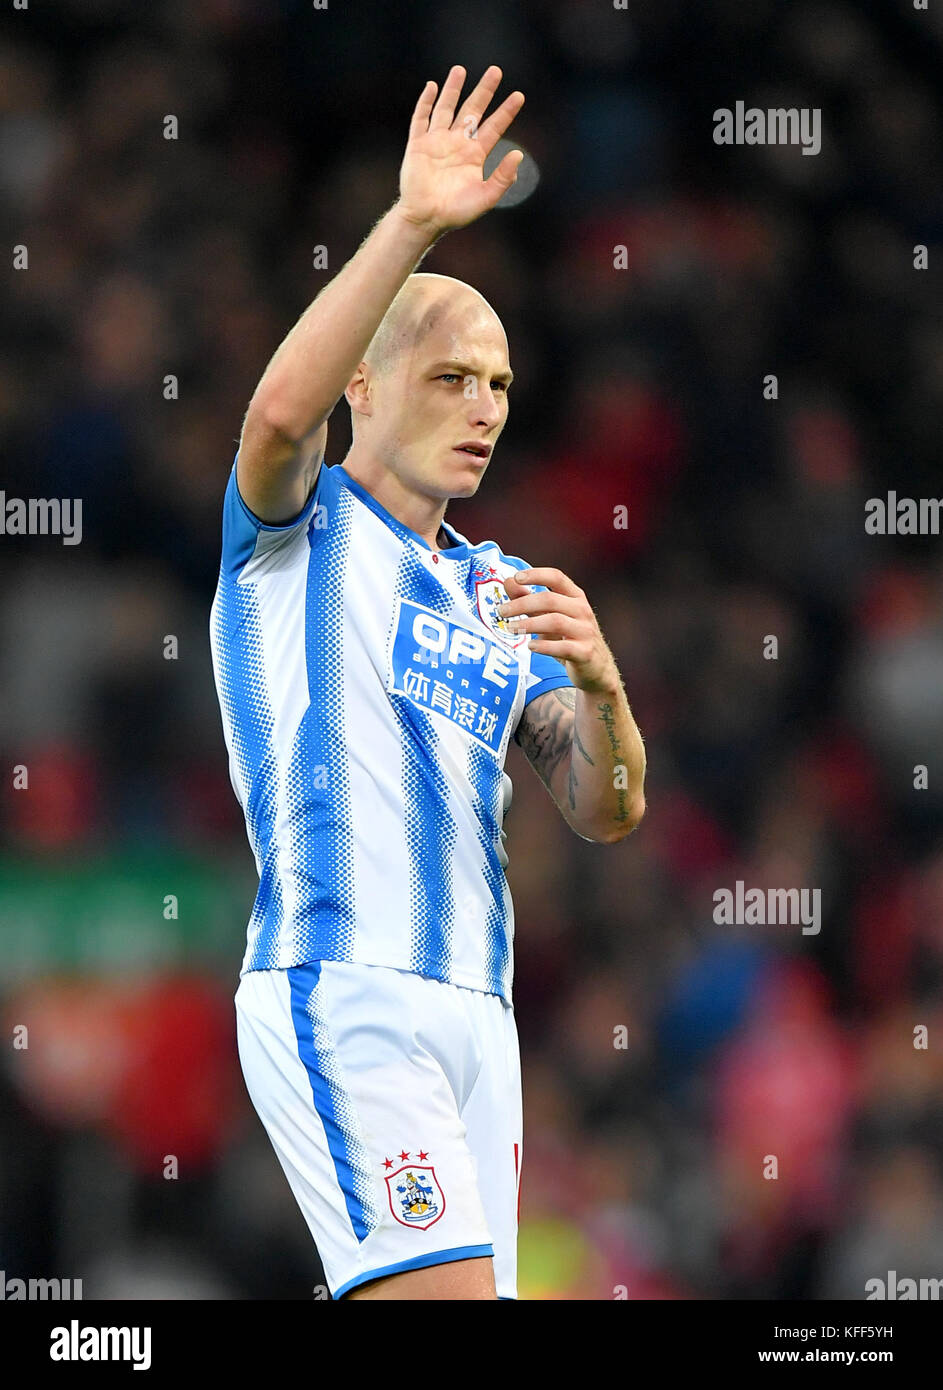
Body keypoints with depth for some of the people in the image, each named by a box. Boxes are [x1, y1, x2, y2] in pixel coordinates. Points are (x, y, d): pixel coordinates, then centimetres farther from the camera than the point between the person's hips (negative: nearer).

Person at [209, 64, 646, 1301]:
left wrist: (598, 679, -9)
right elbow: (278, 413, -21)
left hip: (473, 1008, 7)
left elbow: (606, 814, 13)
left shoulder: (493, 589, 22)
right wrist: (411, 226, -27)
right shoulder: (299, 529, 4)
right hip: (339, 996, -7)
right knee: (443, 1293, -20)